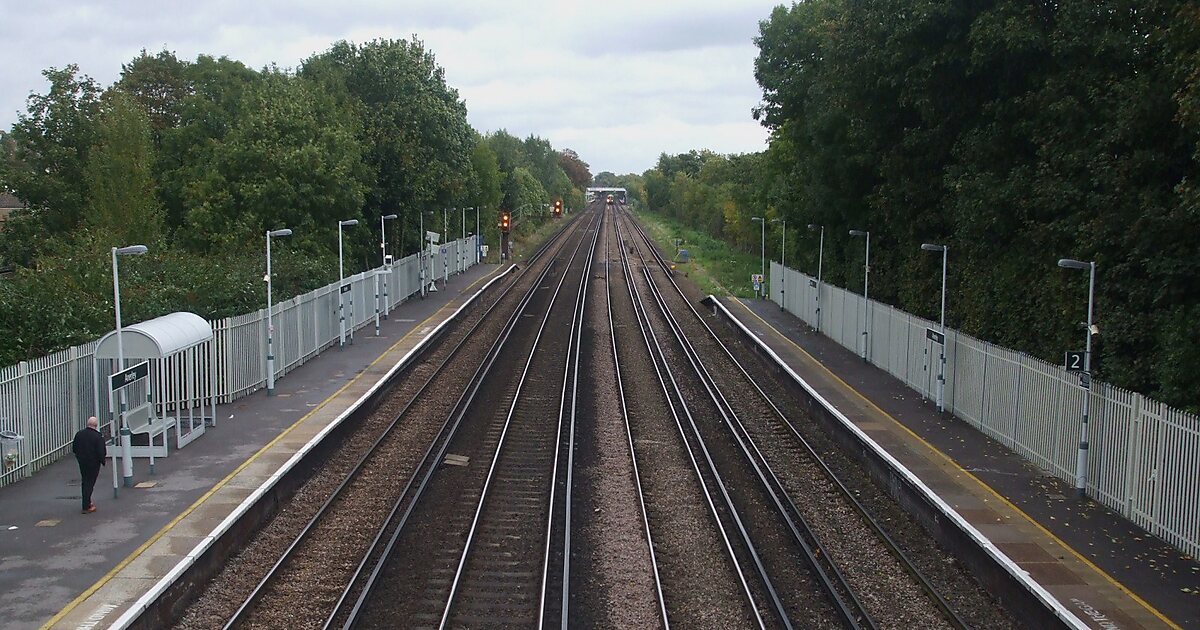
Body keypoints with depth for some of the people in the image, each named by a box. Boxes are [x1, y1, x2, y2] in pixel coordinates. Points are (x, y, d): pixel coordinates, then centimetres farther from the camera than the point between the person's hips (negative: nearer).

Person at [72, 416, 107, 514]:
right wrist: (102, 461, -3)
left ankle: (87, 502, 31)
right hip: (93, 464, -5)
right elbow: (101, 452, -20)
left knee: (85, 483, 20)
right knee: (90, 484, 2)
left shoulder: (79, 434, -3)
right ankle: (86, 507, 3)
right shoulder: (98, 436, -19)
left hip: (82, 462, 5)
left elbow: (74, 449, 5)